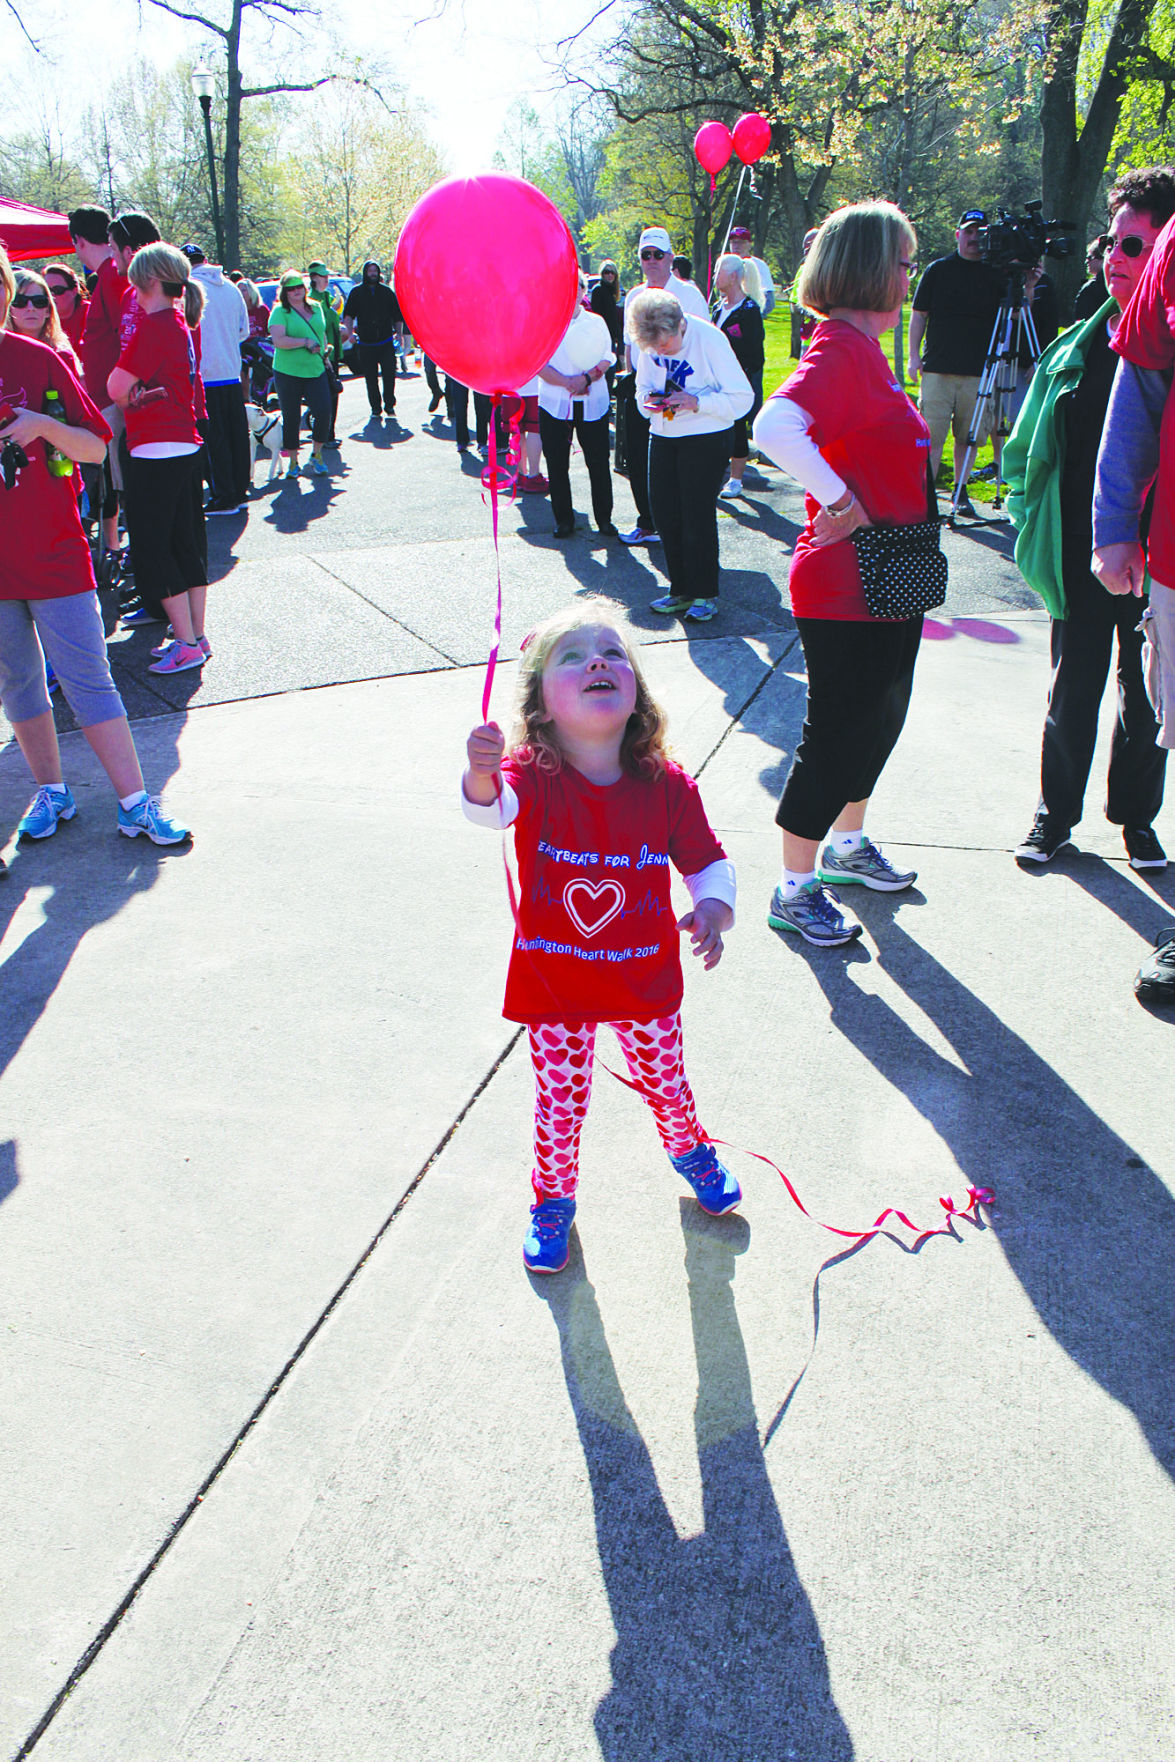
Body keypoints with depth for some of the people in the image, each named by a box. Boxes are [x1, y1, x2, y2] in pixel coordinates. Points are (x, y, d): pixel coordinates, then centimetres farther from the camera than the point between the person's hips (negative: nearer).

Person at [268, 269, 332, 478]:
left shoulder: (316, 307, 12)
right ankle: (292, 461, 15)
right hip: (288, 372, -4)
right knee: (291, 417, 2)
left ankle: (316, 455, 12)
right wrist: (305, 342, -16)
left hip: (316, 370, 4)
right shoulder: (280, 312, -5)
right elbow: (278, 340, -17)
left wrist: (322, 352, 12)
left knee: (324, 411, -8)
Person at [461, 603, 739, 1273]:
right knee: (560, 1105, 14)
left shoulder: (668, 787, -14)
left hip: (646, 984, 2)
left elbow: (708, 860, -3)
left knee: (666, 1084, 23)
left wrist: (713, 909, -24)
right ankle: (554, 1198, 42)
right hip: (554, 990, -1)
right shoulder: (532, 777, -20)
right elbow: (490, 807, -41)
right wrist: (481, 776, -64)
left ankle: (691, 1150, 56)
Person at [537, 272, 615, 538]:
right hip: (554, 404, 0)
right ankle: (563, 520, 12)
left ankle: (604, 518, 10)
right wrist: (568, 383, -18)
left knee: (598, 463, 0)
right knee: (557, 465, 1)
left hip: (592, 403, 1)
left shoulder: (596, 322, 10)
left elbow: (606, 360, 3)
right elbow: (539, 365, -4)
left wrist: (585, 378, -16)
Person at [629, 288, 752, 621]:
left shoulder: (710, 340, -18)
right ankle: (681, 590, 18)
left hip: (707, 439, -5)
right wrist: (648, 399, -12)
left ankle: (704, 594, 9)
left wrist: (696, 403, -27)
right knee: (663, 511, 5)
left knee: (698, 515, -5)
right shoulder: (649, 345, -3)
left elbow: (742, 397, -15)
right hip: (663, 437, 6)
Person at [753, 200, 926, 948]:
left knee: (879, 719, 20)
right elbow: (776, 425, -36)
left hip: (887, 580, 10)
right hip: (847, 586, -10)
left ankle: (847, 844, 39)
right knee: (837, 733, -2)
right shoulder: (840, 347, -18)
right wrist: (840, 501, -27)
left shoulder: (864, 347, 14)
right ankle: (796, 891, 11)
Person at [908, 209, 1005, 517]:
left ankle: (960, 492, 17)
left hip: (978, 371, 2)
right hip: (937, 368, -2)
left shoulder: (995, 275, 10)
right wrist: (914, 355, 1)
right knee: (932, 436, -6)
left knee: (968, 437, 5)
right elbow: (919, 315, 9)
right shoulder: (937, 270, 7)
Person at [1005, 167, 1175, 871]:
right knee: (1073, 692, 10)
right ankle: (1057, 814, 26)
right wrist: (1034, 522, 4)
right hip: (1080, 556, 2)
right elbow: (1025, 447, 14)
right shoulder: (1076, 348, 5)